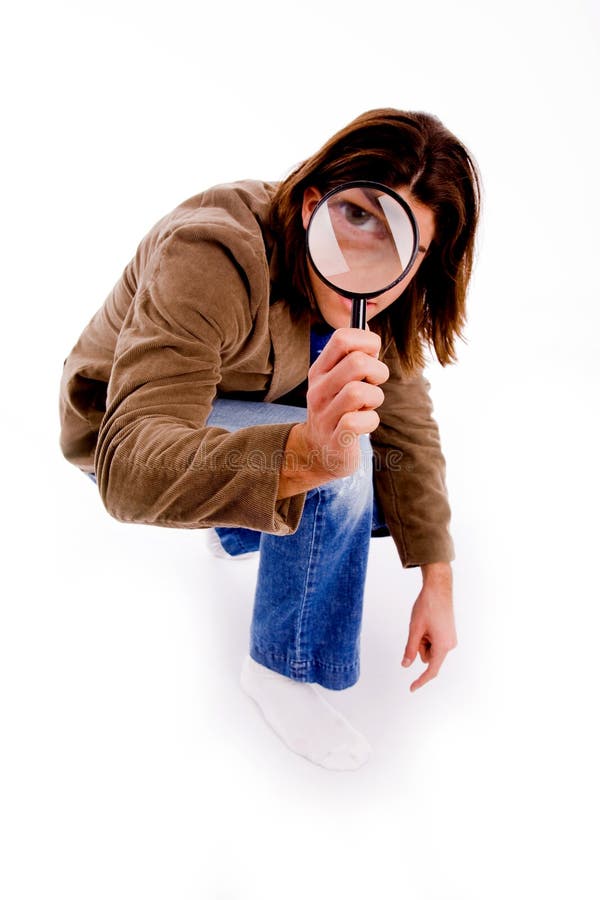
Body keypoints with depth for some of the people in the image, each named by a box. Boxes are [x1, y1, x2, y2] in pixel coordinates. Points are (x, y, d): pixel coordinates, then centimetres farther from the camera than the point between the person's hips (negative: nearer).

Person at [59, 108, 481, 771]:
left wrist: (438, 581, -13)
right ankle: (282, 669, -8)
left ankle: (241, 526, 13)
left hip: (247, 405, 7)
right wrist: (309, 454, -63)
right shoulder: (212, 256, -37)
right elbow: (130, 465, -46)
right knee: (341, 471, -30)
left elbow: (406, 421, -10)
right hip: (121, 427, -6)